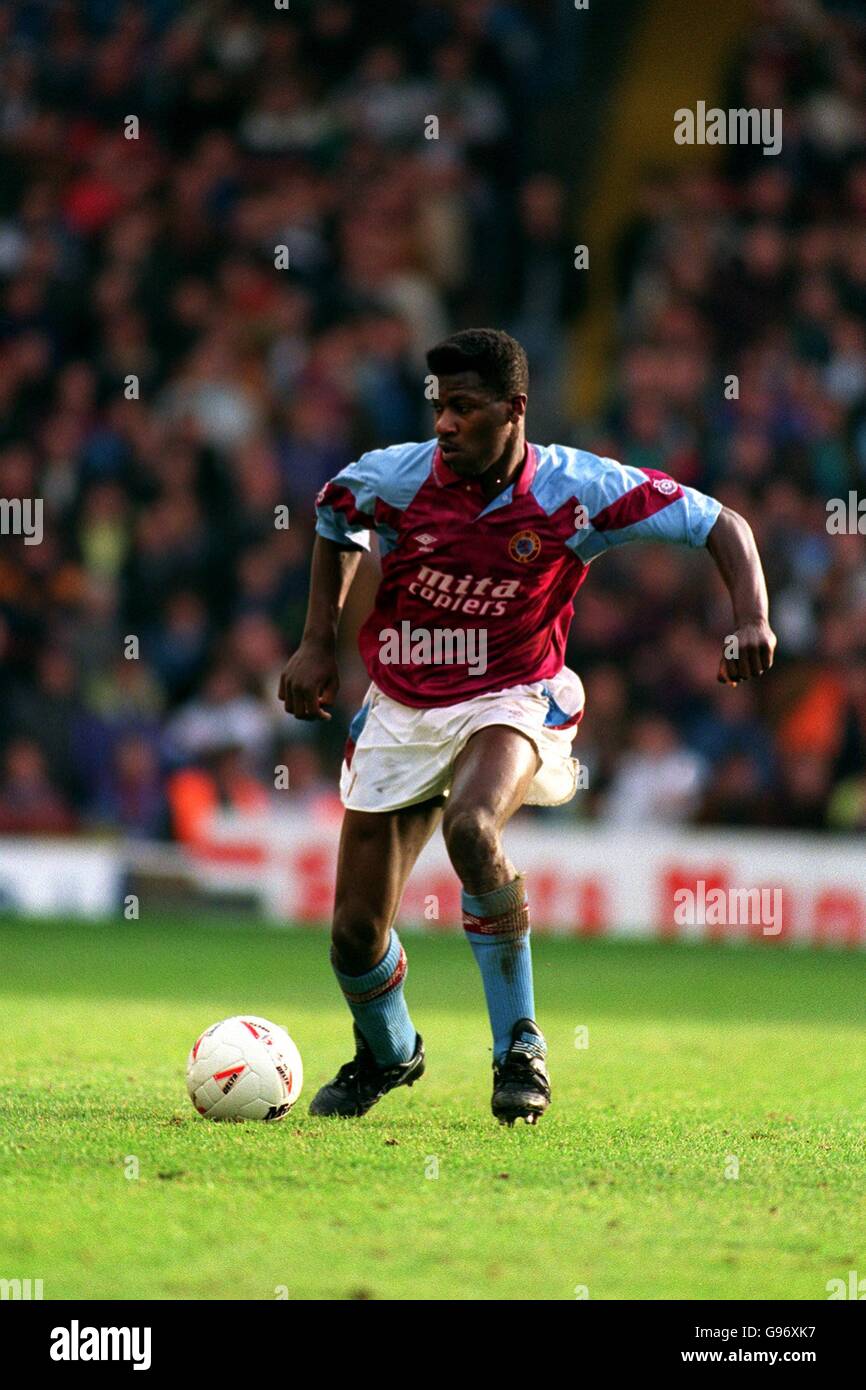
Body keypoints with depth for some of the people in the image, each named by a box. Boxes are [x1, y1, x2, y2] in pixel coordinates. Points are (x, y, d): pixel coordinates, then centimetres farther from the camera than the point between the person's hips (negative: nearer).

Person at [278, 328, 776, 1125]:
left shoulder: (576, 490, -17)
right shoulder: (395, 478, -12)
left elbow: (720, 524, -9)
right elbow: (335, 524, 13)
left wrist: (752, 619, -25)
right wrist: (318, 642, 7)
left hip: (511, 700, -3)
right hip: (401, 711, 3)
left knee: (471, 829, -37)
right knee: (355, 937, 0)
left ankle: (520, 1048, -20)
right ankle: (387, 1054, 37)